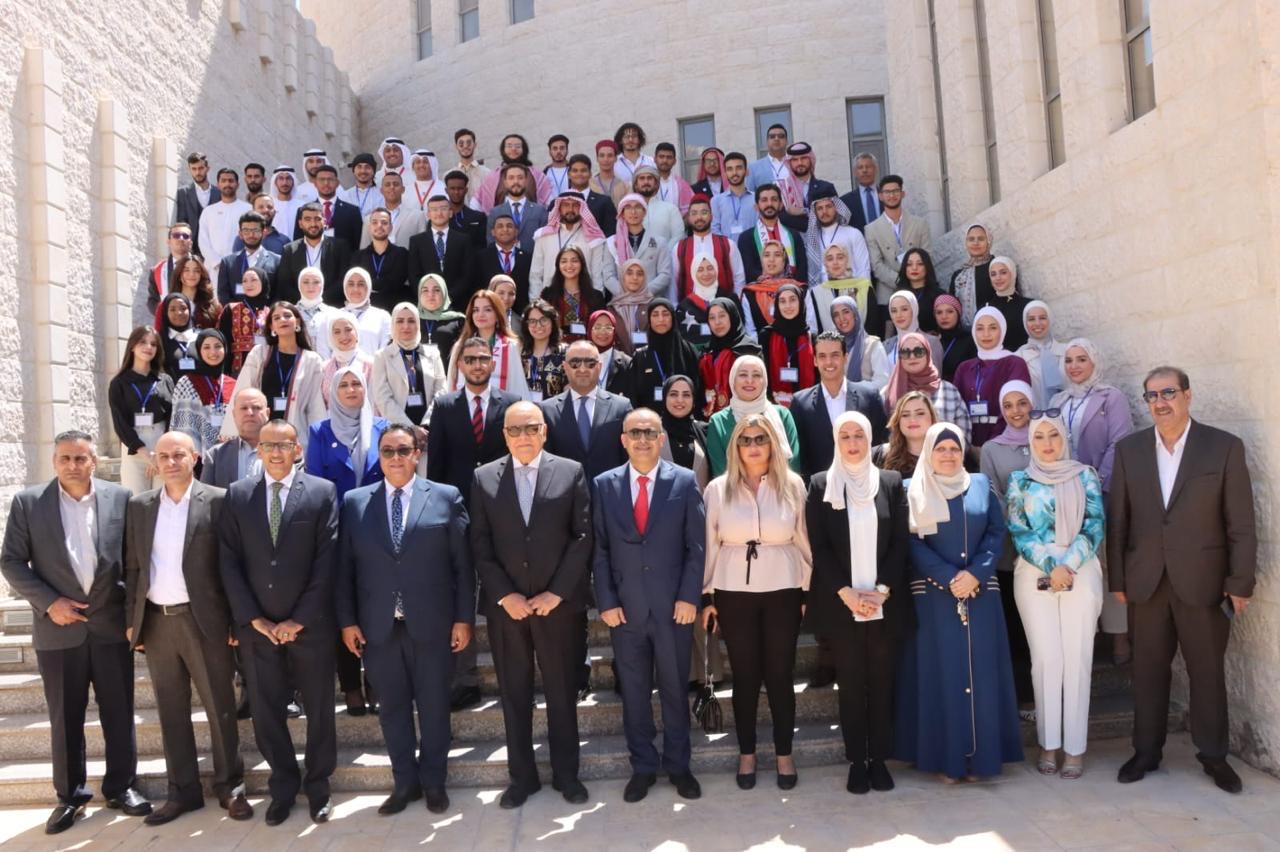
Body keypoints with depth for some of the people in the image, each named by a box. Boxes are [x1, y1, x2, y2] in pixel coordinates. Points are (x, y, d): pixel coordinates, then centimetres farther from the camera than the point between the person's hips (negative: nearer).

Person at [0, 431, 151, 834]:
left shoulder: (120, 498, 0)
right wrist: (49, 602, -11)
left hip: (111, 624, 0)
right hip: (58, 628, 0)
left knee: (119, 712, 9)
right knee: (65, 718, 10)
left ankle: (121, 787, 24)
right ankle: (70, 795, 25)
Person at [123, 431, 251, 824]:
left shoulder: (217, 500, -4)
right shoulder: (139, 506, 9)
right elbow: (133, 567, 10)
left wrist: (235, 619, -8)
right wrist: (131, 620, 6)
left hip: (203, 619, -4)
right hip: (156, 622, 4)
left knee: (219, 706, 4)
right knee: (171, 710, 12)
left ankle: (230, 787, 17)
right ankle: (183, 790, 24)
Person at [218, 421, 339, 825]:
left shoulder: (323, 492, -2)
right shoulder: (236, 495, 5)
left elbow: (326, 562, -6)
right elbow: (229, 562, 2)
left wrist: (299, 619, -9)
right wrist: (253, 618, -5)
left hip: (309, 625, -2)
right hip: (256, 626, 2)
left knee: (319, 709, 8)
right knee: (266, 712, 9)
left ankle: (318, 785, 26)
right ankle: (284, 786, 27)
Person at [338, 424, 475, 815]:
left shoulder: (446, 497, 0)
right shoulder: (355, 501, 6)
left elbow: (463, 563, -1)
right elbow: (345, 566, 5)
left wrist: (464, 617, -4)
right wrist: (347, 620, 0)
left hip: (431, 624, -2)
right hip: (377, 626, 2)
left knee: (433, 705, 9)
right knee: (392, 707, 12)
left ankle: (434, 782, 26)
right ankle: (405, 782, 28)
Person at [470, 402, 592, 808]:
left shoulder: (571, 472, 0)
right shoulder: (483, 478, 4)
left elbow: (582, 536, -3)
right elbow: (480, 545, 1)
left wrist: (556, 593, -9)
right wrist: (504, 595, -8)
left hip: (557, 603, -1)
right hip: (505, 606, 1)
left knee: (562, 690, 9)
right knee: (514, 693, 10)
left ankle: (566, 773, 24)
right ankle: (521, 775, 24)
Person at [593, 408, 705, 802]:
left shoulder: (685, 481, -1)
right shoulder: (604, 485, 3)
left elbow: (696, 545, -2)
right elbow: (599, 549, 2)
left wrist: (689, 597, -8)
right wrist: (606, 601, -4)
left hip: (673, 605, -1)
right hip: (624, 607, 1)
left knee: (675, 688, 11)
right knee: (634, 692, 11)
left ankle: (678, 765, 28)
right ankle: (642, 767, 27)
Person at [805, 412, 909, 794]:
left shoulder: (892, 482, 5)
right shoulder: (820, 485, 1)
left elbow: (901, 542, 2)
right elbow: (819, 546, -3)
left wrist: (882, 590, -10)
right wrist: (846, 593, -12)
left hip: (885, 603, 1)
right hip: (841, 604, -1)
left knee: (882, 682, 8)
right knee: (850, 684, 6)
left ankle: (879, 758, 19)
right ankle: (856, 761, 16)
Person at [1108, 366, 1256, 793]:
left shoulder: (1225, 447, -4)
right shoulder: (1129, 449, 3)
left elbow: (1241, 523, -4)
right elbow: (1117, 519, 4)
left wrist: (1241, 582, -7)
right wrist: (1117, 578, 2)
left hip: (1203, 580, -2)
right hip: (1146, 580, 2)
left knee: (1208, 670, 10)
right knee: (1149, 669, 11)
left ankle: (1214, 754, 26)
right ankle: (1146, 751, 23)